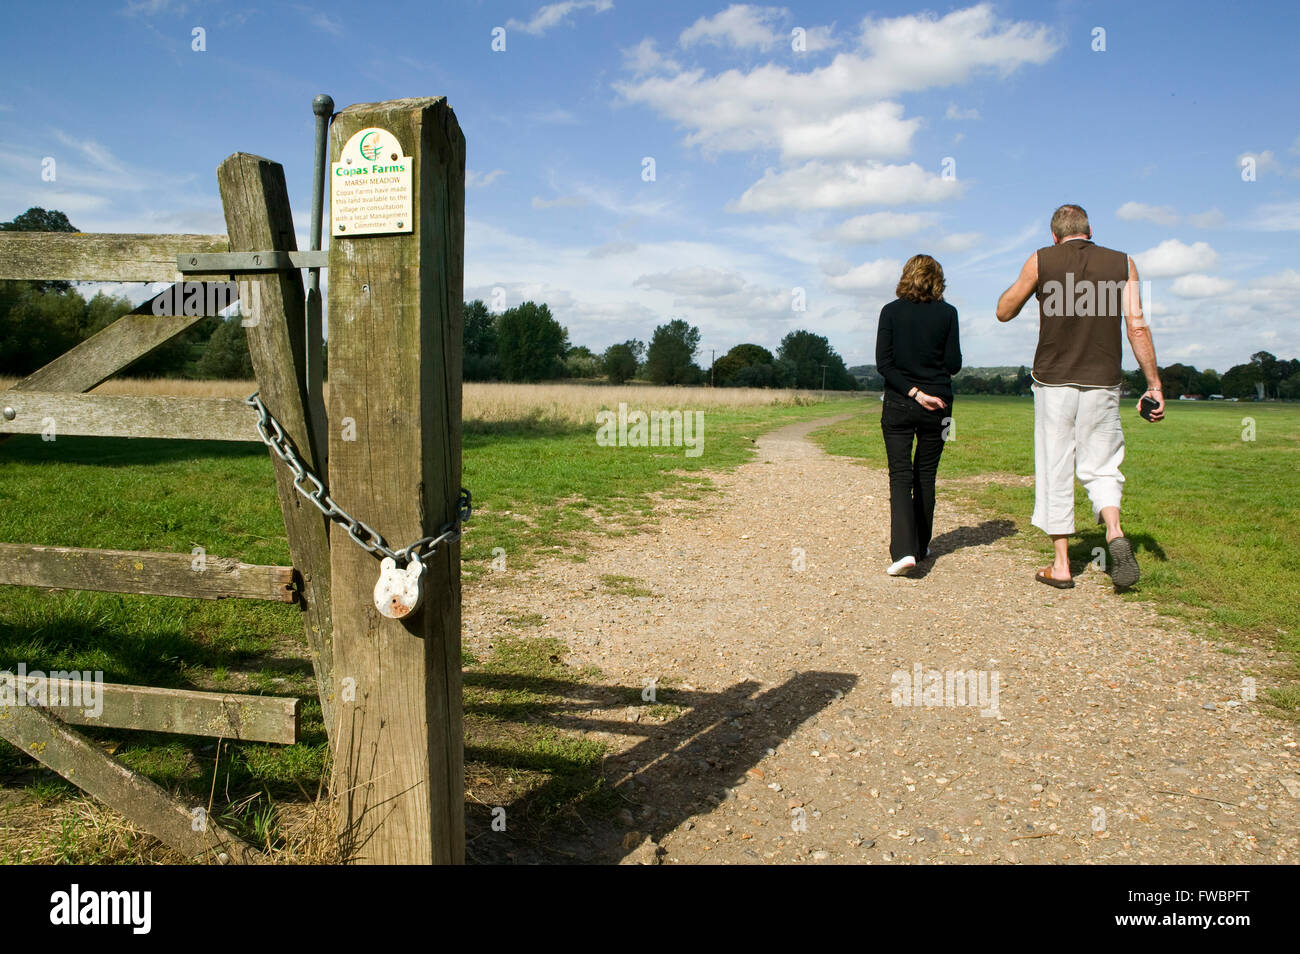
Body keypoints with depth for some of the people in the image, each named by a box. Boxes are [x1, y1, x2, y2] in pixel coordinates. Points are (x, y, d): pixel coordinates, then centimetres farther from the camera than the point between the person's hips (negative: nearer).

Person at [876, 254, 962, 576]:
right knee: (925, 476, 13)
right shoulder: (947, 313, -3)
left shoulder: (891, 311, -2)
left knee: (900, 476, -1)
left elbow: (883, 362, -8)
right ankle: (921, 546, 23)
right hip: (938, 404, 1)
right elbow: (954, 364, -2)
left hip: (898, 404, -1)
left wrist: (913, 392, -10)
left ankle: (903, 549, -16)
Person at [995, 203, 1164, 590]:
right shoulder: (1122, 264, 5)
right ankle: (1115, 533, -15)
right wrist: (1154, 384, 1)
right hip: (1102, 384, 1)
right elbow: (1137, 327, -2)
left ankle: (1061, 566, 8)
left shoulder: (1041, 261, 0)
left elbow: (1004, 311, 10)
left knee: (1055, 472, 5)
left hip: (1054, 382, -1)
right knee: (1101, 468, 12)